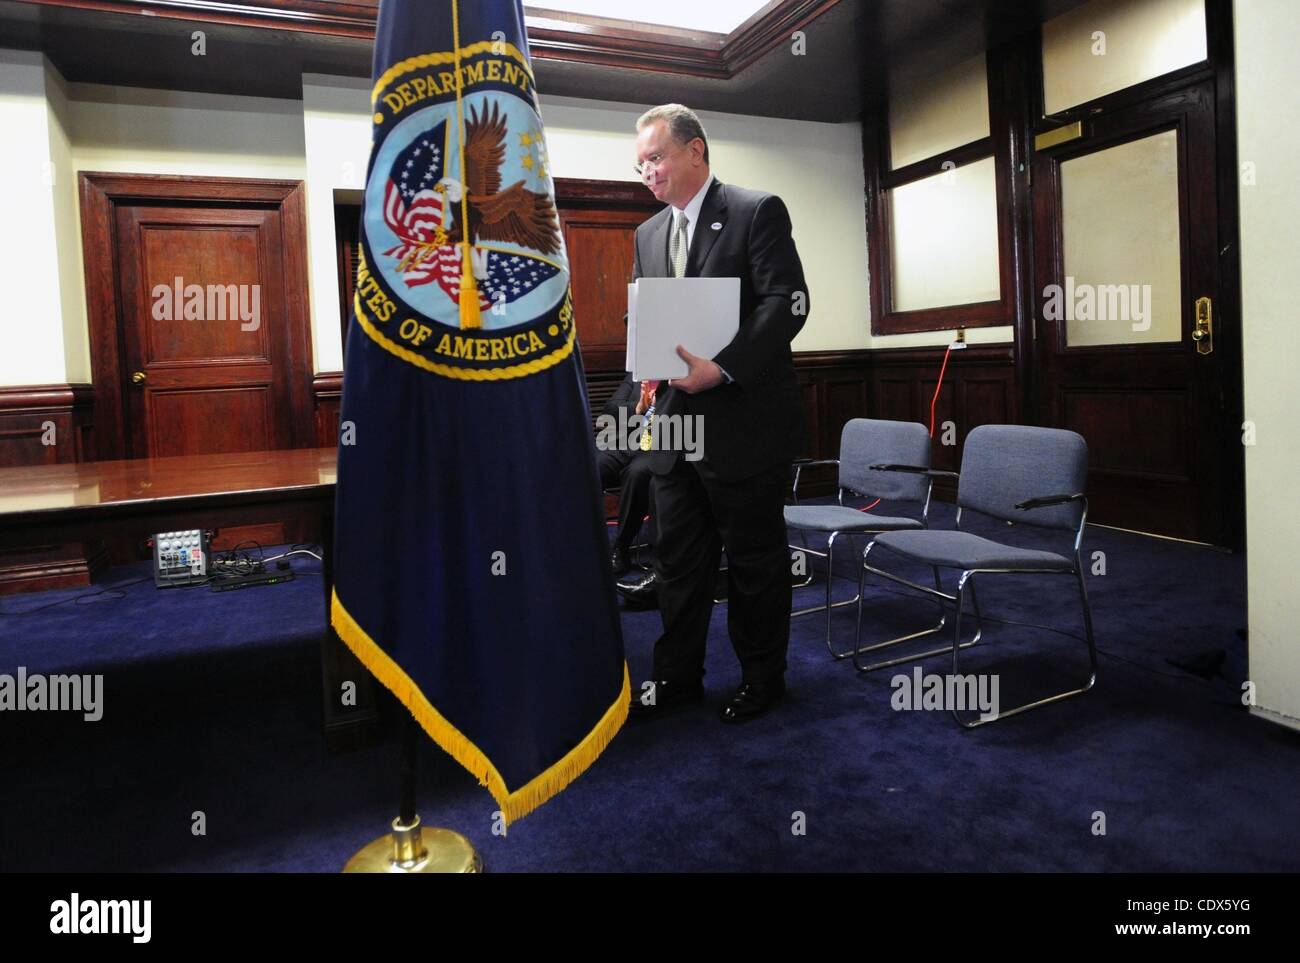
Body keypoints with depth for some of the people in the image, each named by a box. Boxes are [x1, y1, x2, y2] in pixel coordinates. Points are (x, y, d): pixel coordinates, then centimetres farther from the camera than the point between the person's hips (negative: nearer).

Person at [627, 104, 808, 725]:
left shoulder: (758, 212, -4)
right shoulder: (648, 235, 15)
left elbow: (787, 302, -13)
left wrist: (722, 368, -22)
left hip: (745, 422, -6)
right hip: (676, 423, 6)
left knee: (754, 558, 7)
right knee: (679, 558, 12)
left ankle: (761, 677, 25)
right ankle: (677, 678, 26)